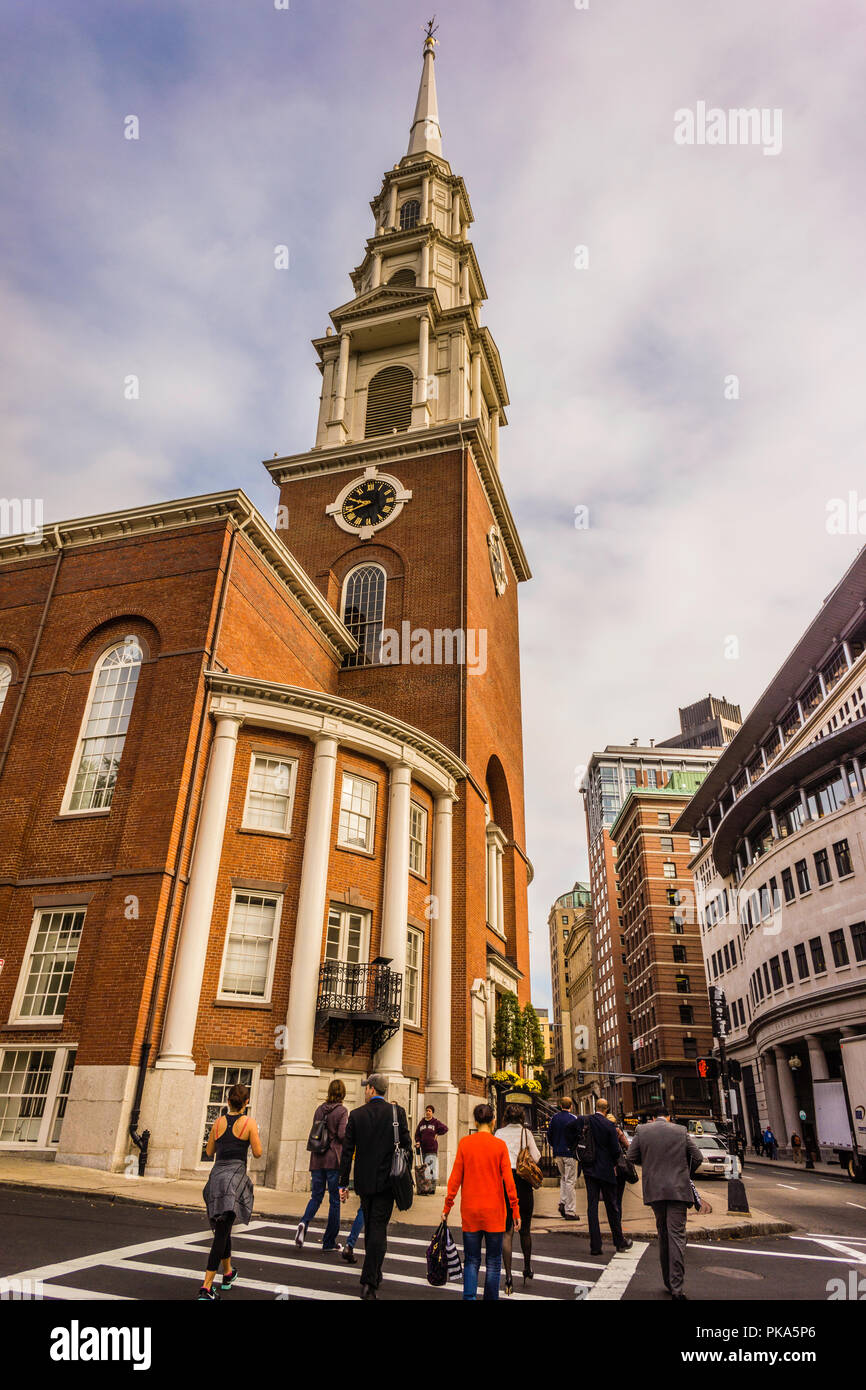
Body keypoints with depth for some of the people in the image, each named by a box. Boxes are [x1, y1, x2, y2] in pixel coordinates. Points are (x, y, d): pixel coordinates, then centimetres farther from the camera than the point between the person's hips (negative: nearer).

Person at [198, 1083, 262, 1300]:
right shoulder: (249, 1122, -6)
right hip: (235, 1178, -5)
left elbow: (209, 1152, 15)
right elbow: (257, 1153, -3)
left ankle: (228, 1274, 37)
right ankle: (206, 1287, -10)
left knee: (223, 1228, 21)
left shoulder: (219, 1122, 6)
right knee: (222, 1232, -4)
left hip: (216, 1175, 5)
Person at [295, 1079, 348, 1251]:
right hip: (334, 1159, -4)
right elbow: (342, 1134, -16)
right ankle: (329, 1241, 12)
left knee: (316, 1196, 13)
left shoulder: (319, 1109, 8)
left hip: (317, 1159, 5)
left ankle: (304, 1222, -14)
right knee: (335, 1200, 7)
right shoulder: (342, 1111, -8)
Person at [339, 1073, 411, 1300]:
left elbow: (347, 1151, -2)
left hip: (364, 1181, 2)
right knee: (378, 1228, 1)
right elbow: (406, 1146, -4)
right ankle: (369, 1282, -6)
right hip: (387, 1180, -2)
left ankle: (375, 1275, 30)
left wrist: (343, 1183, 4)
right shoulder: (397, 1112, -5)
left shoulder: (356, 1115, -3)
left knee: (370, 1227, 18)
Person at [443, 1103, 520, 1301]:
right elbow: (508, 1180, -7)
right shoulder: (500, 1145, -7)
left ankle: (469, 1297, -2)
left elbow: (456, 1177, -2)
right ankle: (490, 1298, 14)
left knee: (471, 1260, 12)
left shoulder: (465, 1143, -4)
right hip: (494, 1211, -1)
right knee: (493, 1262, 13)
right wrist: (515, 1210, 0)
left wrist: (447, 1206, 6)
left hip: (470, 1210, 1)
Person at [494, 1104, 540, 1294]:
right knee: (525, 1229, 17)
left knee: (507, 1231, 2)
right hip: (522, 1183, 0)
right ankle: (527, 1269, 30)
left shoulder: (499, 1133, 3)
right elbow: (535, 1157, -3)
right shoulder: (525, 1132, 0)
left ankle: (508, 1278, -5)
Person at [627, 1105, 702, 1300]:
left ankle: (668, 1282, 21)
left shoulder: (642, 1130, 3)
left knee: (663, 1235, 15)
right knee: (677, 1235, -2)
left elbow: (632, 1156, 5)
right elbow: (697, 1157, 3)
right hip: (678, 1190, -1)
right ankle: (676, 1287, -8)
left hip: (654, 1190, 2)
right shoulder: (681, 1131, 1)